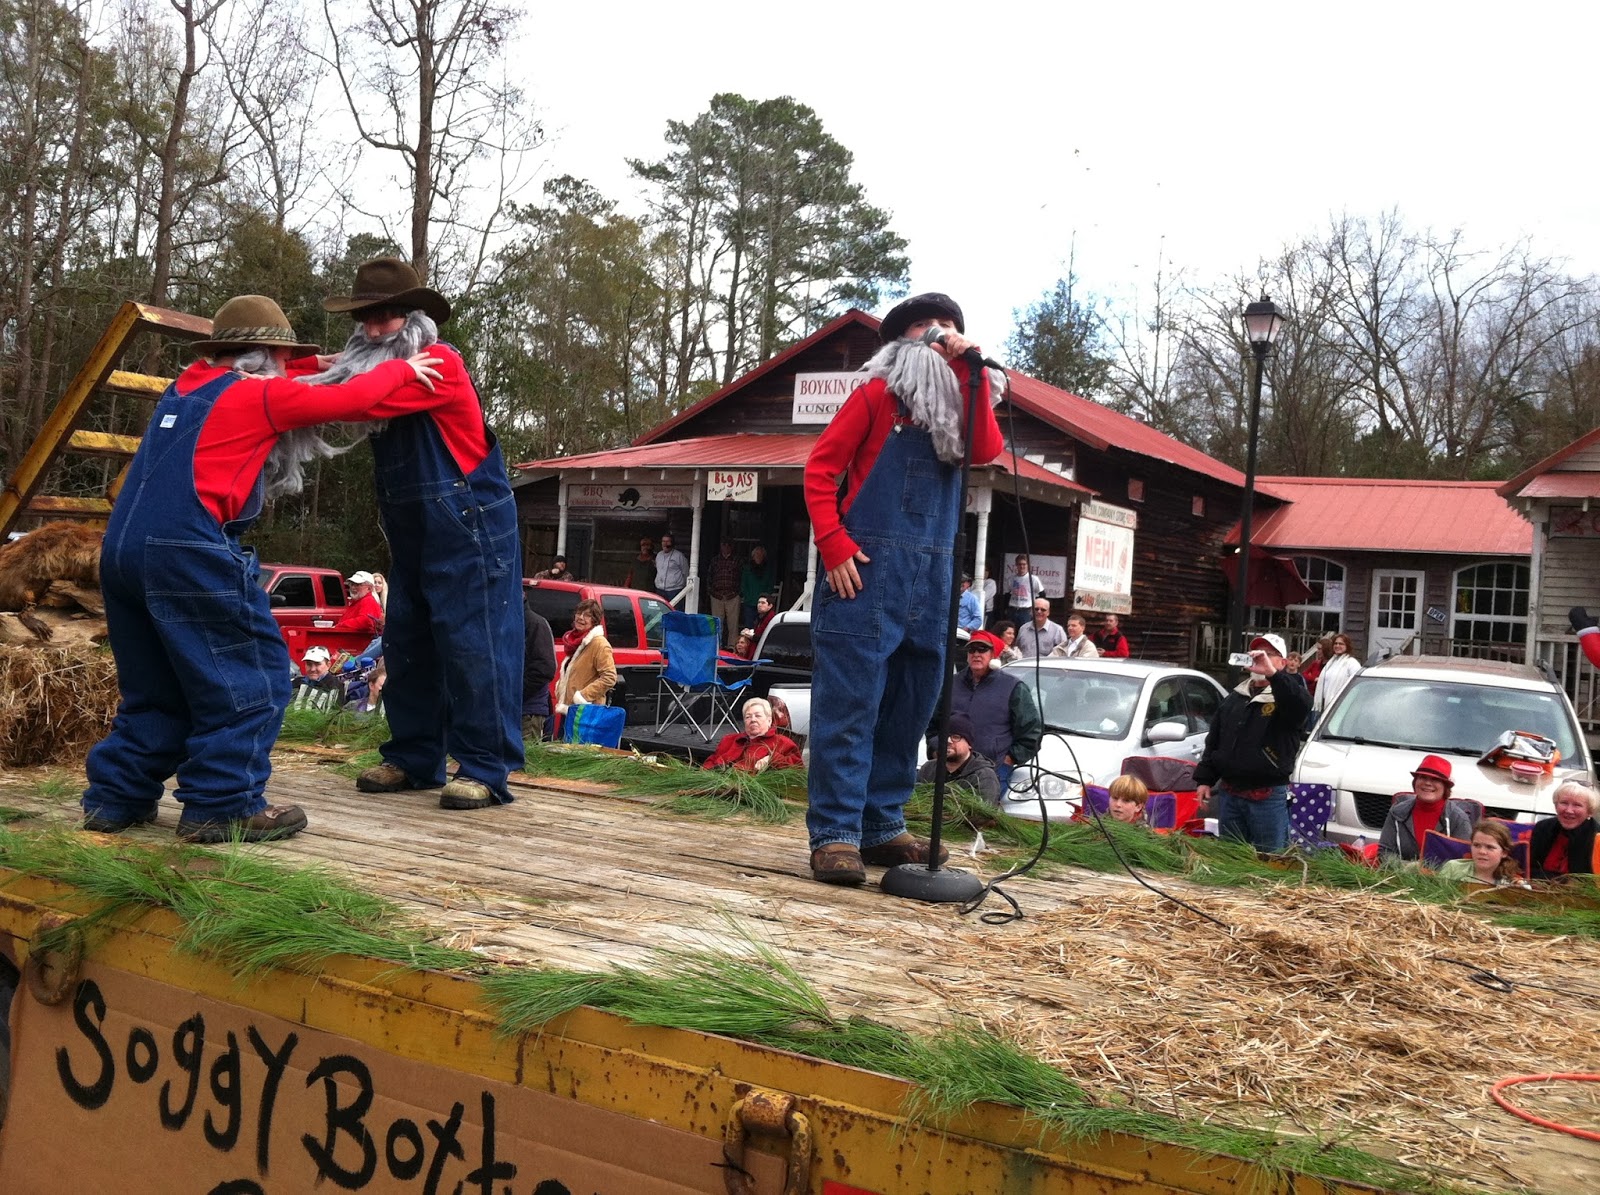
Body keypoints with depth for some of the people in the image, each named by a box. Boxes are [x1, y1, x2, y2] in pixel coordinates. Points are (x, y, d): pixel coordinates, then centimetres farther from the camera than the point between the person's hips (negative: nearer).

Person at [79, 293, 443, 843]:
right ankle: (223, 807, 1)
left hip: (122, 548, 9)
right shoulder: (261, 393, 1)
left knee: (156, 685, 20)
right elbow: (351, 401, 5)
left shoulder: (184, 390, 23)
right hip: (188, 550, -9)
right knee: (250, 674, 1)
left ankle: (115, 797, 21)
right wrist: (404, 371, 19)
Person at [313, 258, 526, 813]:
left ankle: (484, 769, -6)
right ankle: (412, 758, 21)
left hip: (471, 531, -9)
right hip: (411, 537, 9)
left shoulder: (440, 363, -14)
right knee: (406, 646, 11)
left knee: (472, 644, -9)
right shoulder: (374, 368, 15)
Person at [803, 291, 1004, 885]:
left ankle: (881, 827, 20)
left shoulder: (957, 403, 18)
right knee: (849, 704, -7)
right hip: (868, 570, -6)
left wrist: (972, 373, -6)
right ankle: (834, 834, -3)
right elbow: (820, 467, -2)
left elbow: (986, 452, -3)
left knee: (909, 709, 10)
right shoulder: (878, 393, 3)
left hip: (929, 579, 6)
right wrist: (834, 546, -13)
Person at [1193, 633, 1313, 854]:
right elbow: (1213, 741, 18)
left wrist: (1272, 673, -37)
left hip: (1269, 797, -6)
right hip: (1229, 793, 6)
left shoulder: (1285, 694, -3)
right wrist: (1204, 779, 11)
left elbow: (1301, 705, -30)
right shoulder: (1234, 698, 16)